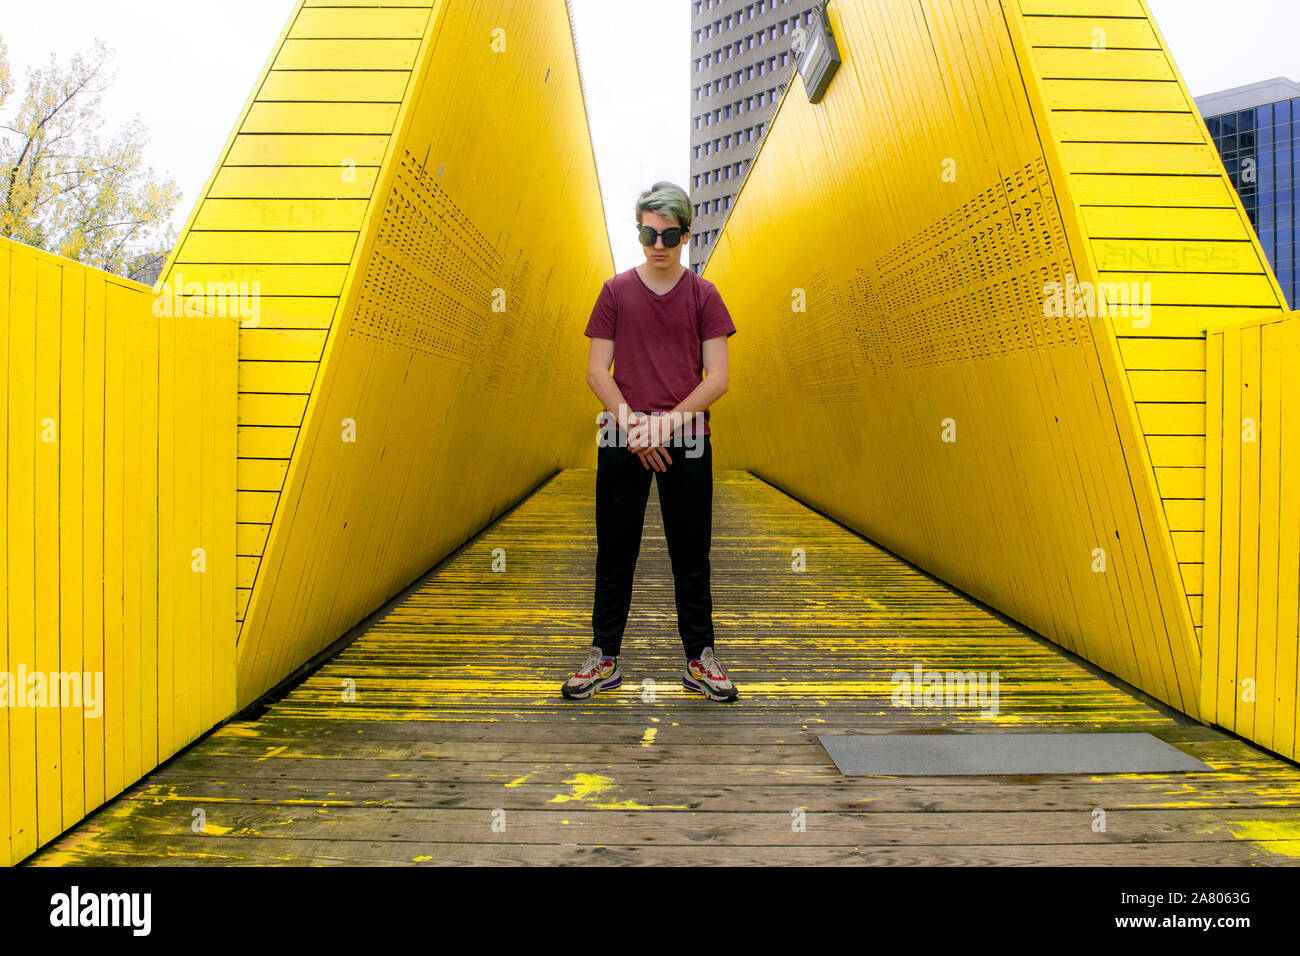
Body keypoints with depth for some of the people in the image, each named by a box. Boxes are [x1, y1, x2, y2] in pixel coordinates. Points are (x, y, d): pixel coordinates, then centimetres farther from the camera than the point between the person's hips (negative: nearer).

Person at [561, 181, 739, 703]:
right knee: (615, 554, 6)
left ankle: (700, 660, 17)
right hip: (621, 441, 1)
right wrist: (632, 426, -10)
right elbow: (597, 370, 2)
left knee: (691, 556, 6)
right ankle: (604, 659, 17)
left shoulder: (704, 295, 5)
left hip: (687, 442, 0)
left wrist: (666, 423, -12)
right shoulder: (616, 291, 6)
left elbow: (717, 377, -1)